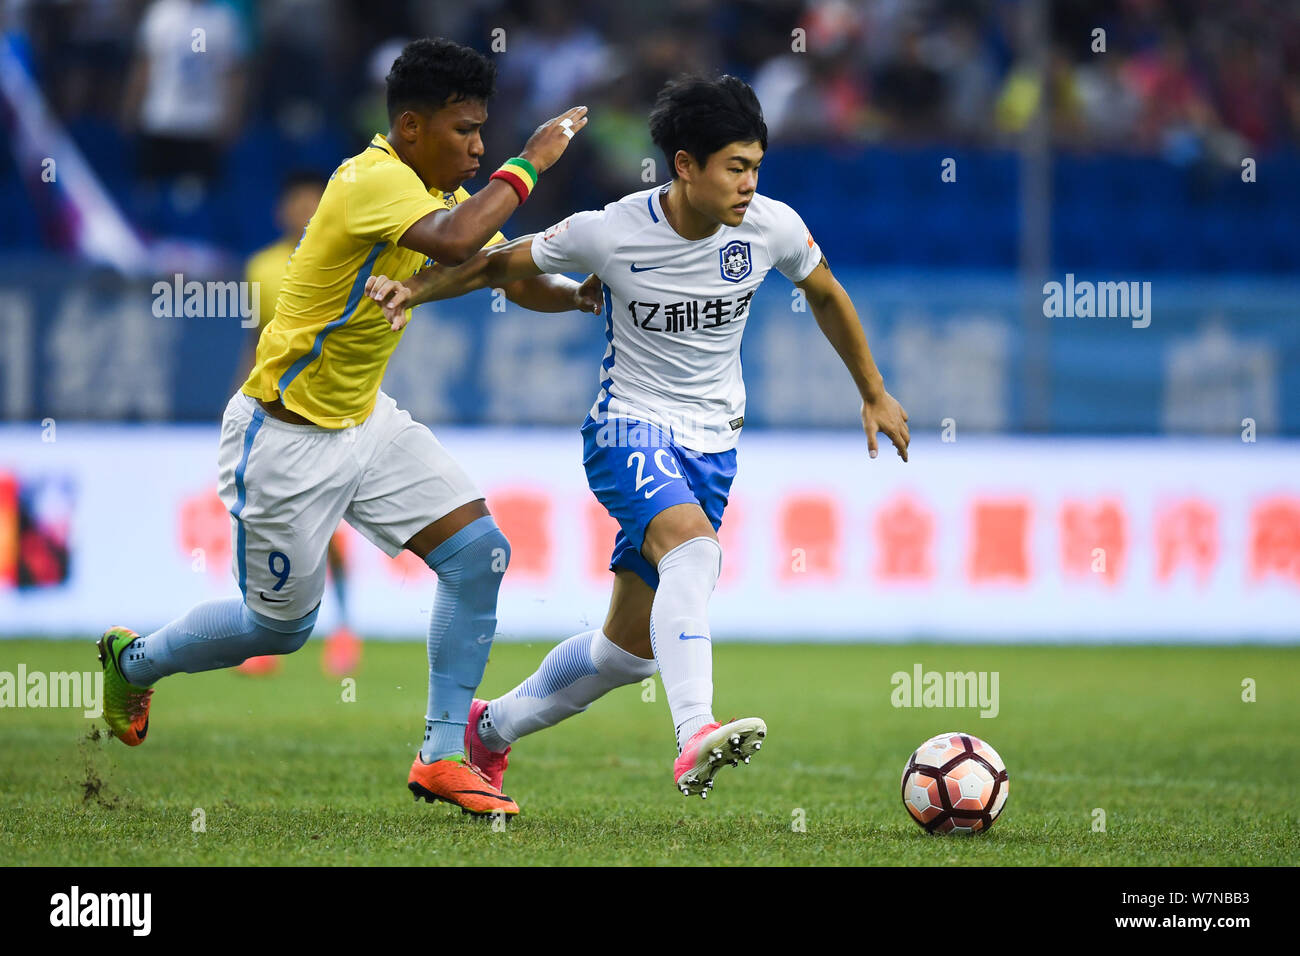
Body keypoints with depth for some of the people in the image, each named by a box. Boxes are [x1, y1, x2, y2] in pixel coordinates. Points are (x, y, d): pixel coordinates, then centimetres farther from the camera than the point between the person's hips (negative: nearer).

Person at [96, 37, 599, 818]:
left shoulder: (439, 191, 4)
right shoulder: (373, 181, -26)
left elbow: (513, 276, 11)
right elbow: (452, 243, -44)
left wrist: (577, 295, -9)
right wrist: (528, 165, -33)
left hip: (366, 421, 8)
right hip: (287, 438, -8)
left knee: (480, 555, -5)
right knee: (281, 626, 6)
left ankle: (442, 756, 3)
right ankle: (133, 661, 34)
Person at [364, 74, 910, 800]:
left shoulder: (770, 227, -8)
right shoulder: (610, 234, -16)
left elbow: (826, 296, 13)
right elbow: (502, 264, -2)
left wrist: (875, 394, 21)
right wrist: (414, 289, -19)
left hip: (713, 443, 4)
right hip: (629, 427, -4)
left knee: (629, 650, 8)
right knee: (694, 545, -37)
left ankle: (493, 729, 33)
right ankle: (695, 738, -51)